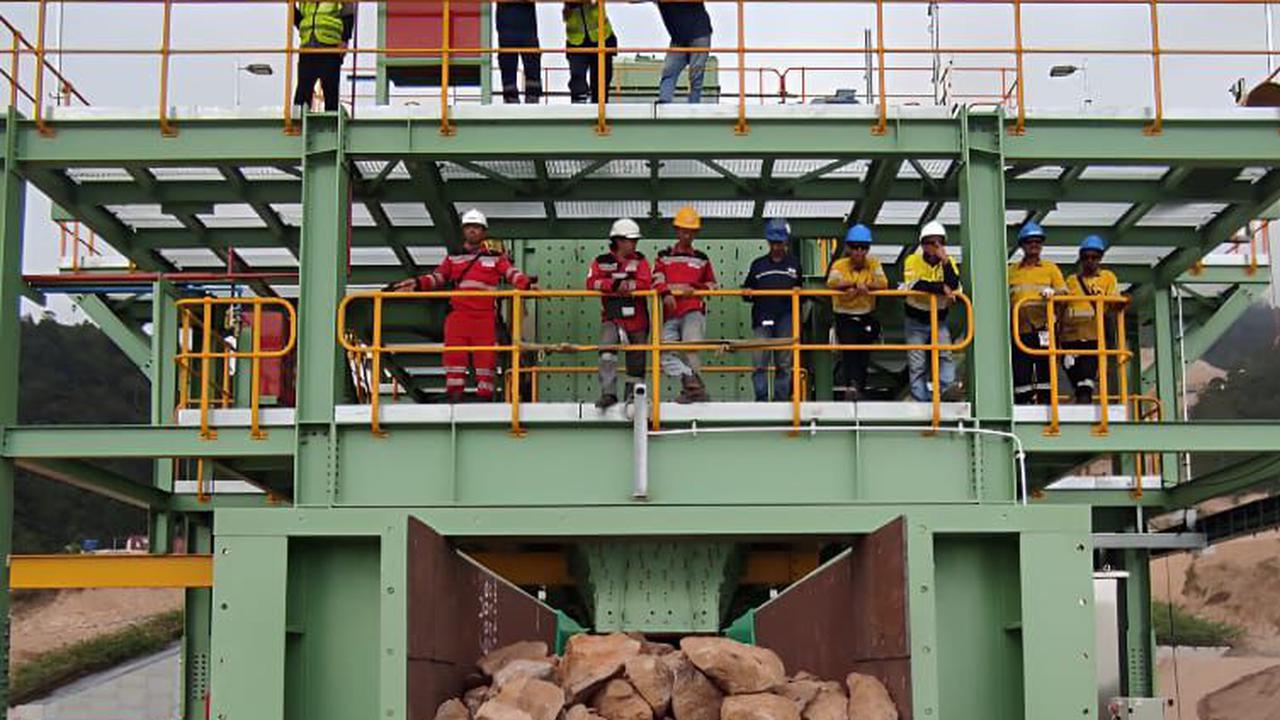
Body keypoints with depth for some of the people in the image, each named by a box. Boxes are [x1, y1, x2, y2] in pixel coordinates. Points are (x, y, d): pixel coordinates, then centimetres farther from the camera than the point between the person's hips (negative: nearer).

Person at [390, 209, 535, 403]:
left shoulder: (495, 258, 13)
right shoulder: (454, 258, 20)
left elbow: (511, 273, 0)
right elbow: (437, 277, 15)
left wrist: (526, 283, -19)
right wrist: (416, 284, -2)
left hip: (485, 316, -1)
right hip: (458, 314, 1)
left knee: (485, 357, -3)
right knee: (454, 355, -7)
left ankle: (484, 396, 1)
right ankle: (454, 393, -4)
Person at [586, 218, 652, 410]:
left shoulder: (639, 260, 2)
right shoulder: (602, 261, 1)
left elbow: (646, 283, -12)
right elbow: (591, 282, -14)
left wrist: (626, 286, -22)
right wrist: (614, 284, -24)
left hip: (637, 320, 2)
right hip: (612, 318, -2)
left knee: (637, 359, 9)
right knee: (607, 347, -26)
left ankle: (633, 394, 29)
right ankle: (608, 393, -23)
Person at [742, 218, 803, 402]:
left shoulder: (794, 264, 13)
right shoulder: (758, 264, 13)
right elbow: (748, 289, 17)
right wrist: (747, 293, -6)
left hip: (786, 319, 0)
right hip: (762, 319, 0)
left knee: (784, 363, 3)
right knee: (759, 362, -9)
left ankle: (781, 399, 7)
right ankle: (761, 399, -9)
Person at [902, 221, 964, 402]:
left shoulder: (949, 262, -1)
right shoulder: (912, 261, -8)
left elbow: (954, 287, -18)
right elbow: (913, 284, -27)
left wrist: (945, 261, -24)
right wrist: (941, 288, -26)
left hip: (939, 319, 1)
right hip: (915, 320, -1)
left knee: (946, 353, -20)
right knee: (917, 364, 0)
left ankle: (947, 388, -25)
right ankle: (921, 400, 4)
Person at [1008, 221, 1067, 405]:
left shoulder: (1050, 268, 14)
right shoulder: (1011, 271, 17)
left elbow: (1064, 293, 5)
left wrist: (1053, 292, -16)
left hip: (1043, 327, -1)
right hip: (1020, 328, 1)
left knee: (1045, 369, -3)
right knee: (1021, 374, -2)